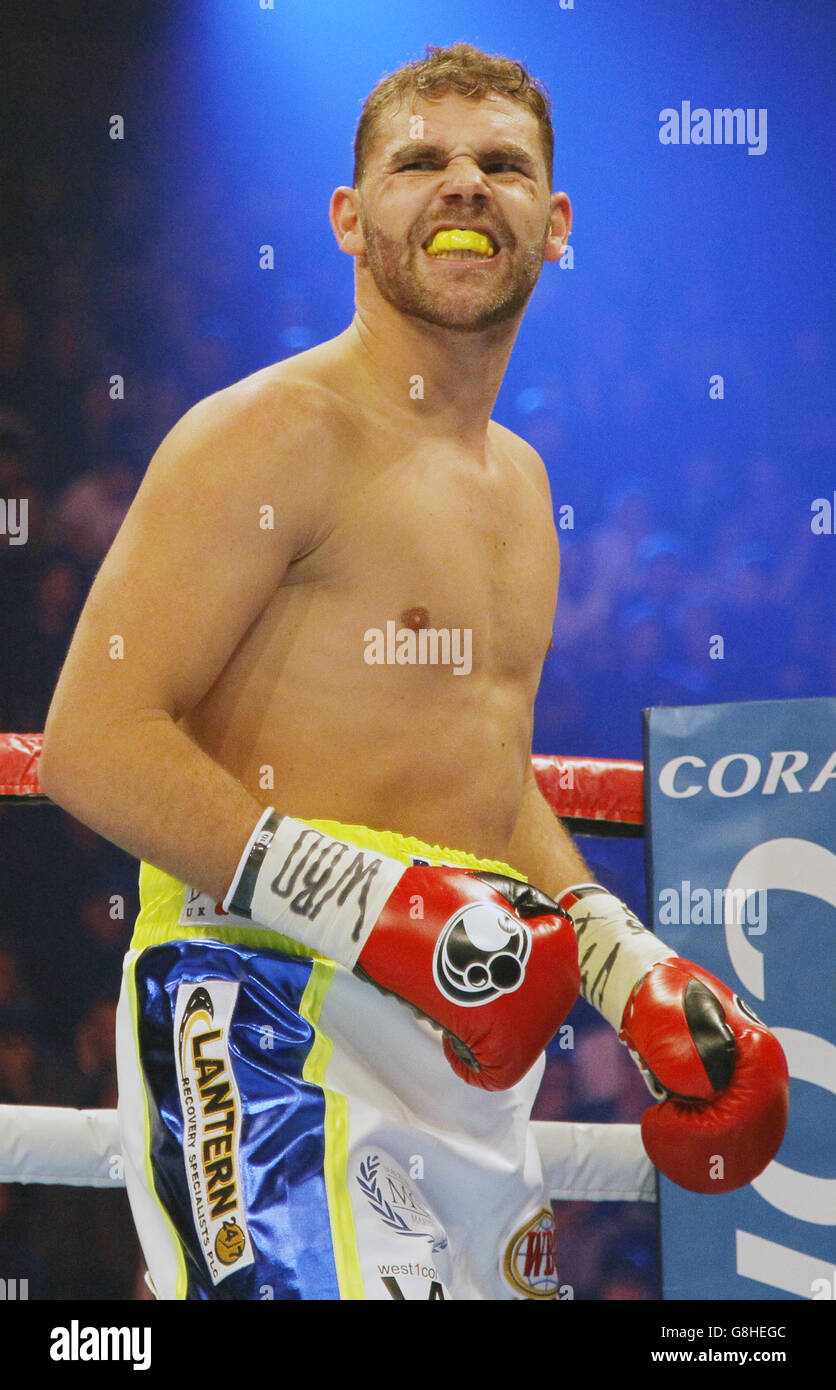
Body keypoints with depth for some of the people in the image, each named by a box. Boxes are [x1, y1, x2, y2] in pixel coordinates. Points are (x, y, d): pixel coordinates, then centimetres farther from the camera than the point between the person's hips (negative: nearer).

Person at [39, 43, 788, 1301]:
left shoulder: (518, 478, 19)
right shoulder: (274, 434, -9)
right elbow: (91, 744, -17)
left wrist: (636, 973, 20)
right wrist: (371, 903, -24)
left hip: (477, 1044, 9)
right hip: (277, 1025, -8)